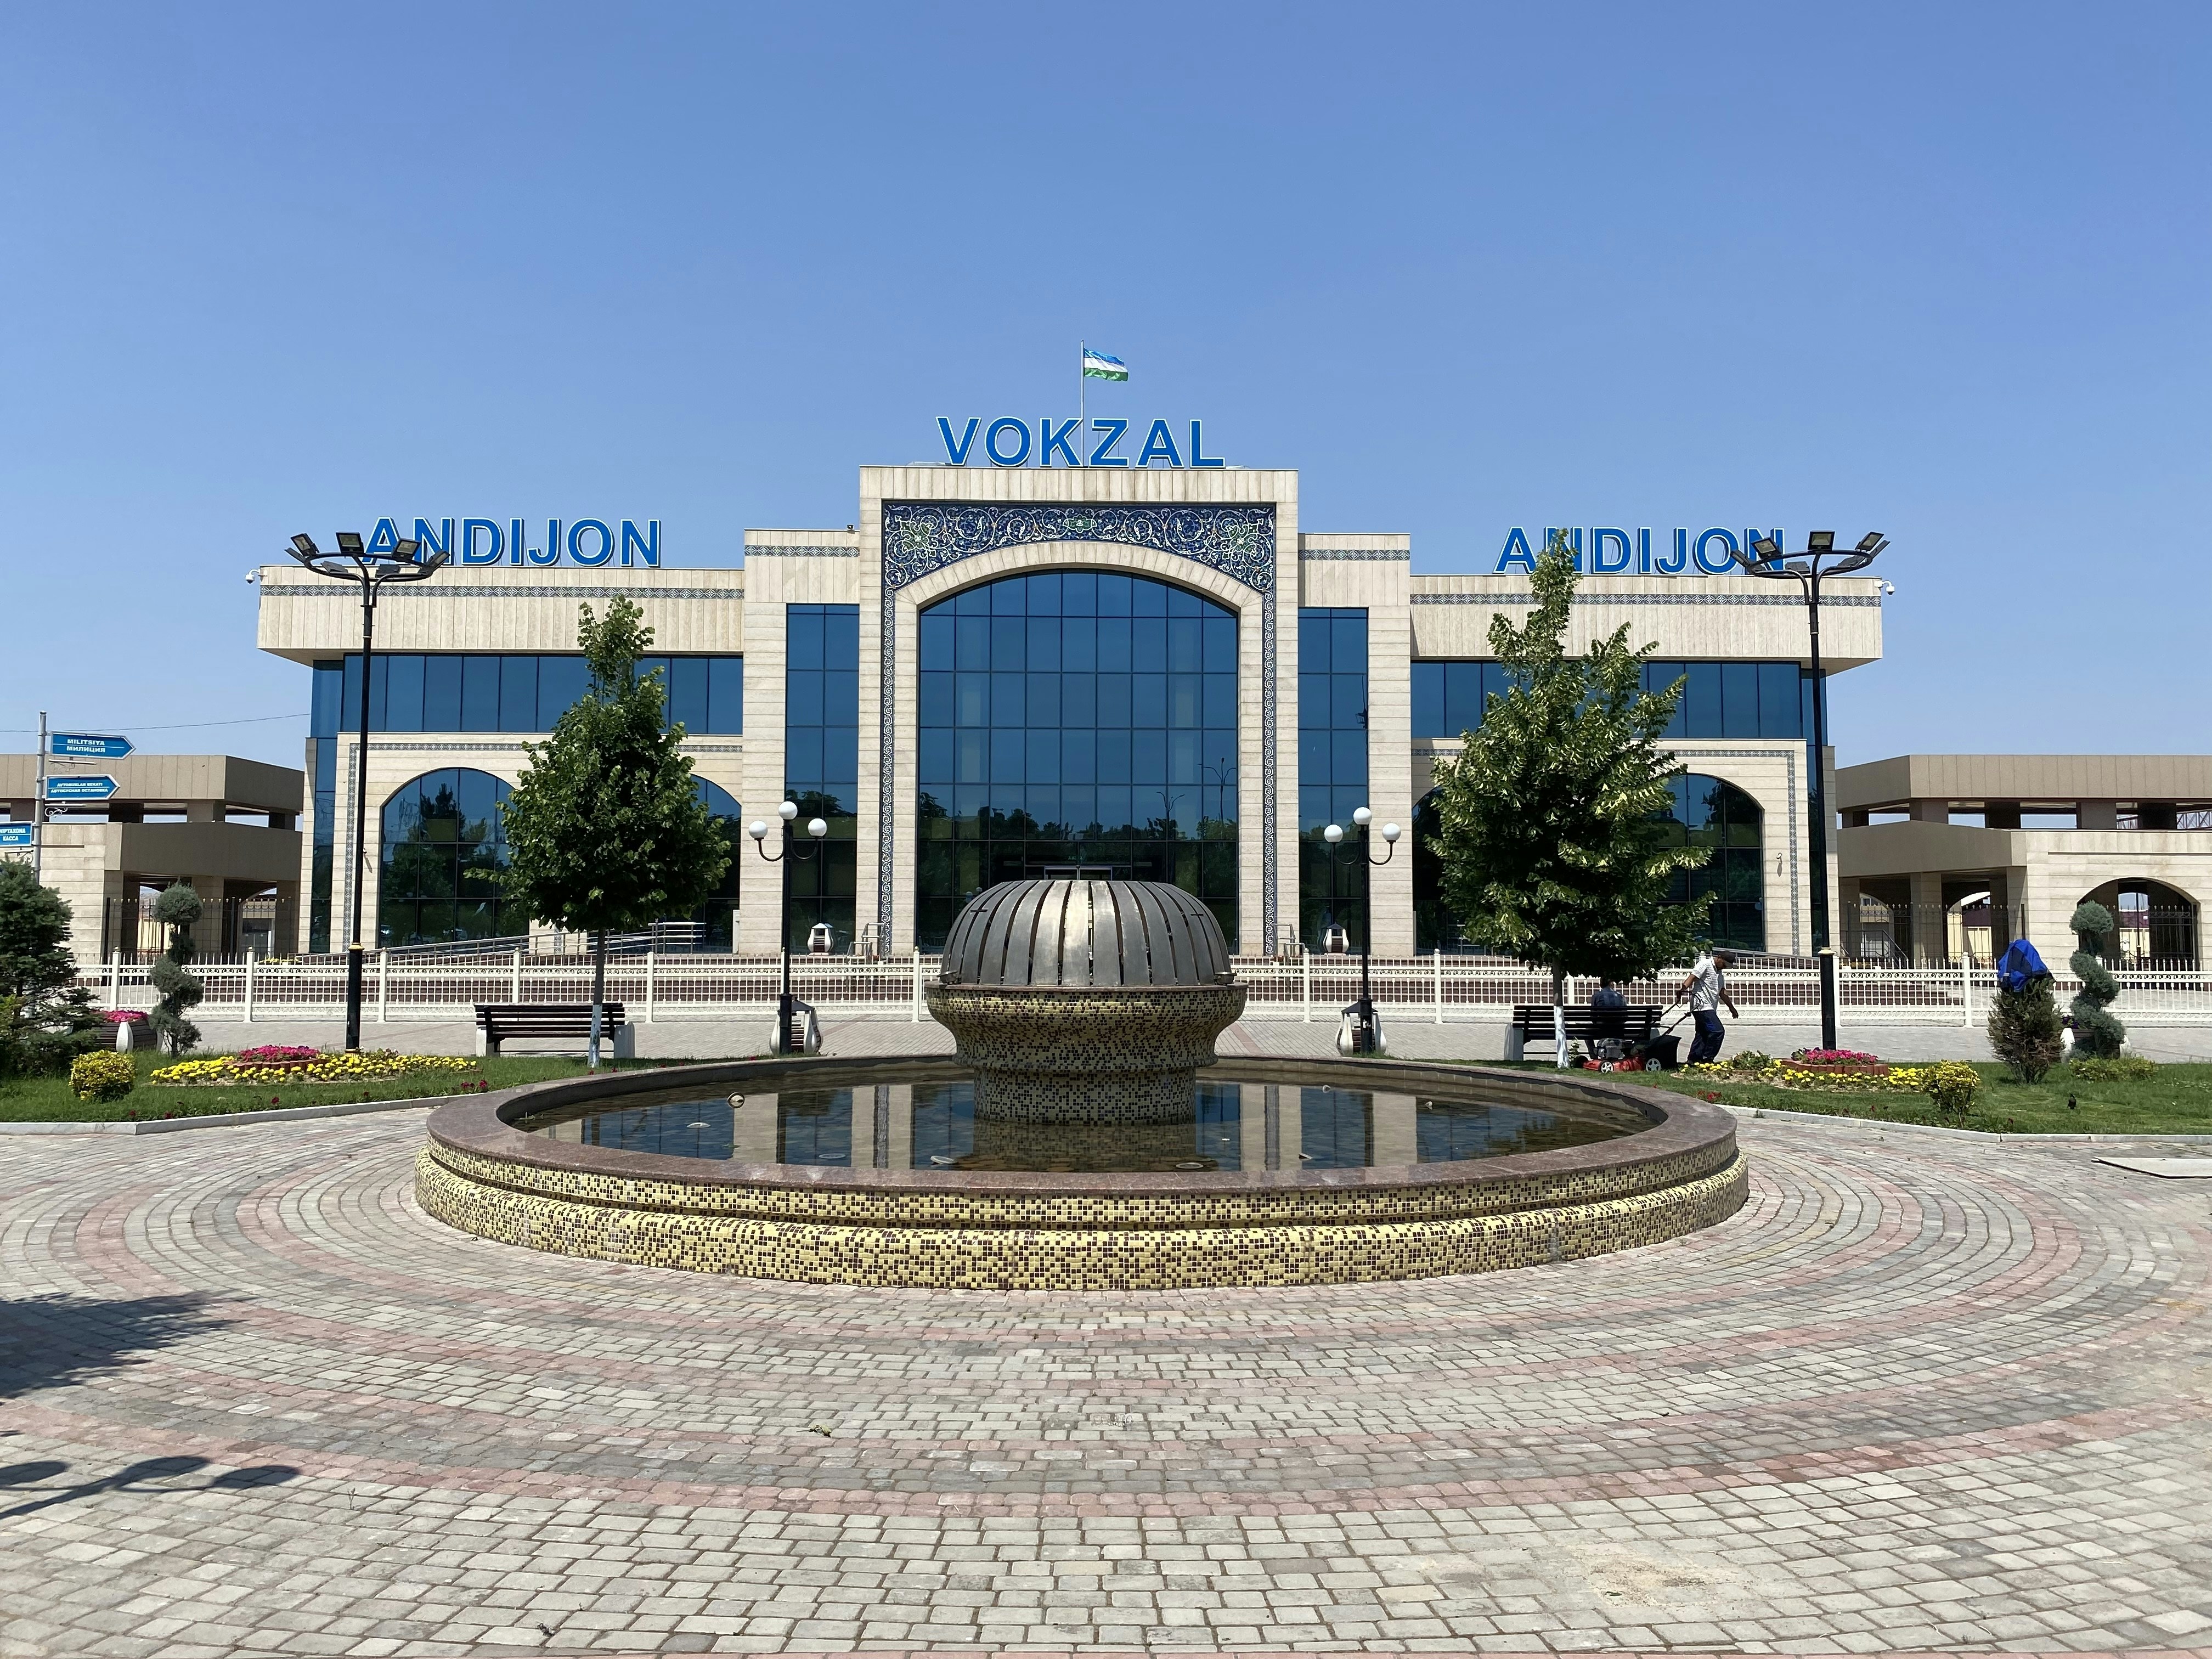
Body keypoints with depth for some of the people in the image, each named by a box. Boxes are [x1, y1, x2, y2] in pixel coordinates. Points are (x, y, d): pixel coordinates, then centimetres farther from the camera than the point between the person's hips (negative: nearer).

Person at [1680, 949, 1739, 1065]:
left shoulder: (1720, 972, 24)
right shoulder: (1705, 964, -5)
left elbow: (1722, 993, 30)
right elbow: (1692, 977, -20)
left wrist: (1732, 1008, 34)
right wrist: (1684, 988, -37)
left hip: (1710, 1008, 10)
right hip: (1702, 1005, -10)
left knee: (1703, 1034, 9)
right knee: (1718, 1031, -16)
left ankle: (1694, 1060, 11)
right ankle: (1707, 1059, -10)